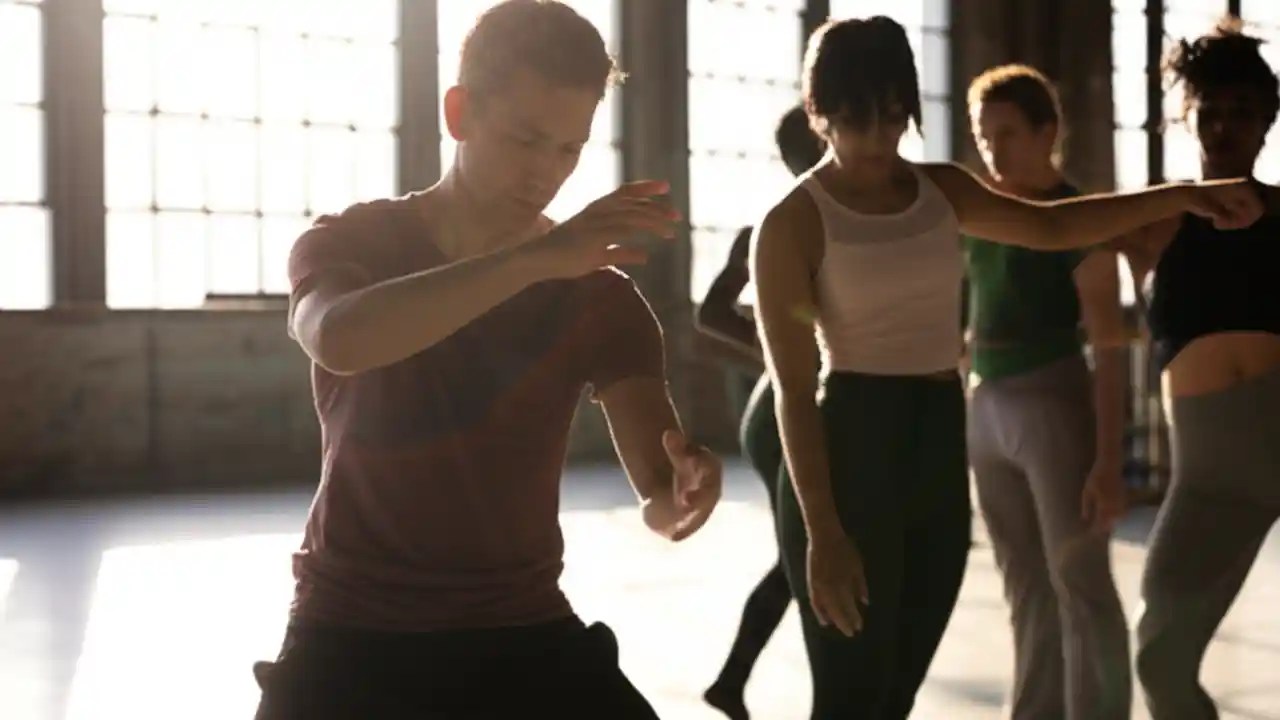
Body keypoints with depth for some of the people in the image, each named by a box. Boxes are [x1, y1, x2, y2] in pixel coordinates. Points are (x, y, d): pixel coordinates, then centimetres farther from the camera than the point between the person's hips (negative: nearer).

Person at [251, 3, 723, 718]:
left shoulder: (599, 296, -2)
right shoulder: (350, 245, -5)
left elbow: (658, 496, -12)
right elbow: (339, 341, -31)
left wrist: (685, 490, -36)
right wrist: (533, 258, -39)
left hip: (523, 632, 2)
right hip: (353, 633, -1)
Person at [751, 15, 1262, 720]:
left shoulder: (939, 189, 12)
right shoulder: (793, 223, -7)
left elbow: (1051, 226, 19)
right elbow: (793, 389, -12)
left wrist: (1181, 196, 7)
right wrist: (823, 531, -19)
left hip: (940, 451, 7)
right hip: (848, 451, -6)